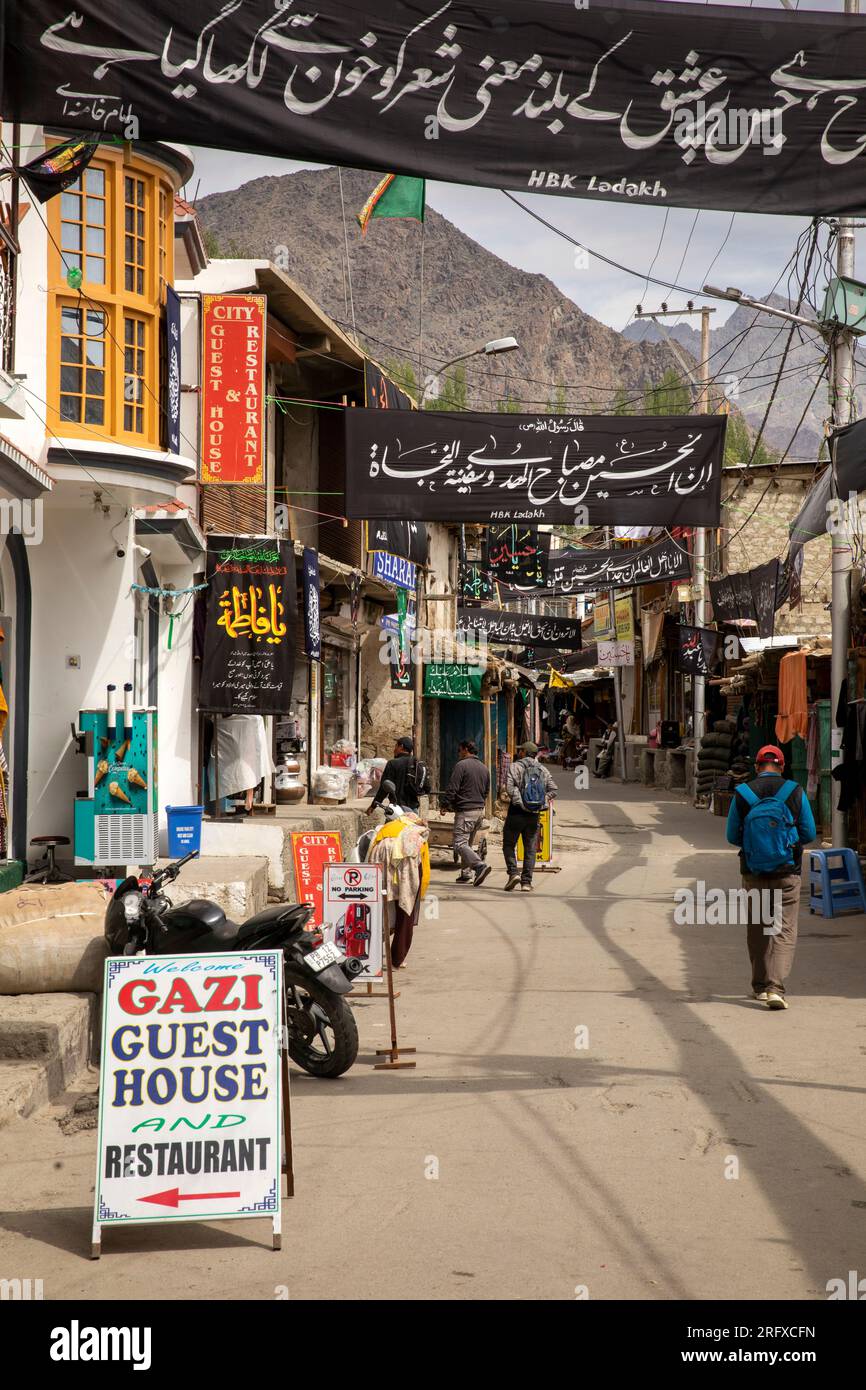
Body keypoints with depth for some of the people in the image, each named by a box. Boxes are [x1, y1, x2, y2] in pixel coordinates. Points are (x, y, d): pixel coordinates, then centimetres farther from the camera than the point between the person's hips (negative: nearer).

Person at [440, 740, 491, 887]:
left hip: (465, 811, -8)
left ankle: (480, 866, -28)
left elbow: (452, 788, -14)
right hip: (479, 810, 8)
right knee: (467, 842, 18)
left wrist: (444, 804, -4)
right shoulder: (484, 768, 14)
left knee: (460, 844, -11)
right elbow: (486, 791, 21)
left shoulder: (461, 765, -10)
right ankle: (466, 874, 17)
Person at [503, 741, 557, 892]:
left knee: (509, 845, 9)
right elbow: (553, 790, 6)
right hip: (534, 816, 4)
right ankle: (526, 882, 4)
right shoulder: (542, 769, 11)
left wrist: (519, 802, -14)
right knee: (530, 849, 8)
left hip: (517, 812, -4)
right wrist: (542, 801, 7)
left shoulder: (515, 766, -3)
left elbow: (509, 786, -18)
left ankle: (513, 872, -8)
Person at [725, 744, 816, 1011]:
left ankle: (760, 985, 23)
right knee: (785, 931, -1)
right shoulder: (795, 793, -6)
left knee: (757, 930, 16)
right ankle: (775, 988, -16)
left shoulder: (742, 795, -5)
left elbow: (732, 836, 2)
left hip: (753, 873, 1)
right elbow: (809, 834, 1)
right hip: (787, 873, -1)